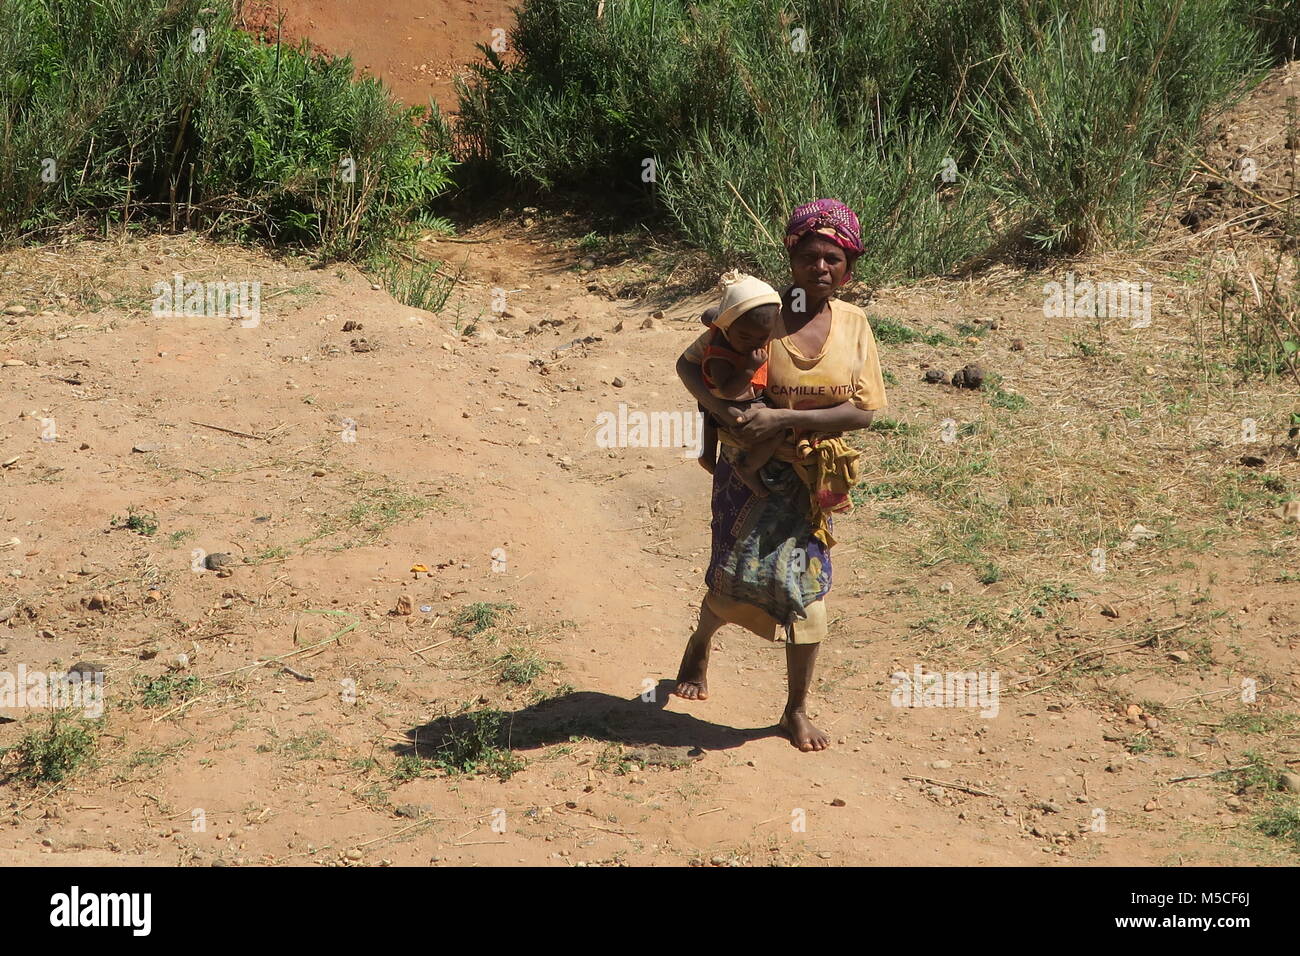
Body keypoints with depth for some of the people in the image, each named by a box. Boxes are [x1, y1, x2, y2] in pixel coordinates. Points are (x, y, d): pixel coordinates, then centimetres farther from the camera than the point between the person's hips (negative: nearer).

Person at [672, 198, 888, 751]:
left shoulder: (853, 325, -4)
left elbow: (864, 410, -10)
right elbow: (689, 364, -5)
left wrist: (782, 419, -20)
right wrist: (727, 413, -23)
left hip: (812, 473, 2)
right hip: (750, 470, -2)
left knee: (806, 584, 1)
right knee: (737, 575, 3)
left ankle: (797, 710, 17)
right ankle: (701, 644, 39)